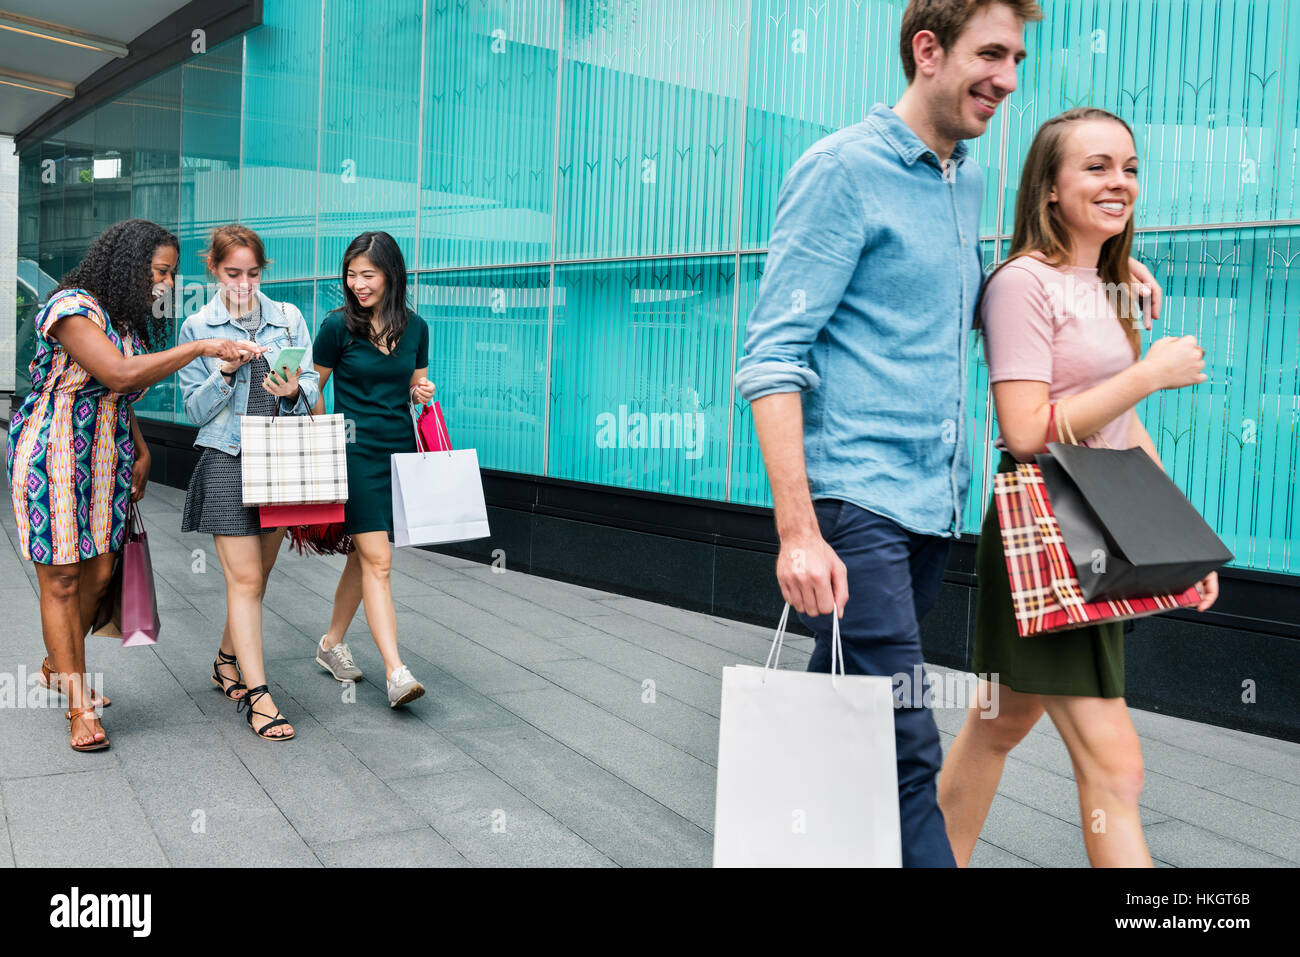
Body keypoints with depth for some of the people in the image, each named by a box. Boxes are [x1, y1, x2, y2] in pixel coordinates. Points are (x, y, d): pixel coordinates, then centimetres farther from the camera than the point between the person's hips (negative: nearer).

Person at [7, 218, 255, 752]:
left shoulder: (130, 321, 12)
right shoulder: (73, 308, -15)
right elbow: (119, 374, -28)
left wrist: (141, 452, 10)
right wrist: (199, 348, -27)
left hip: (104, 457, 8)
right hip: (52, 455, -8)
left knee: (98, 571, 10)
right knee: (61, 579, -2)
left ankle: (57, 666, 33)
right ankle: (79, 707, 4)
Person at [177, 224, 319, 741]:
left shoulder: (289, 318, 8)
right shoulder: (198, 327, 3)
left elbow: (312, 389, 6)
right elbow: (196, 409, -1)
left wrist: (294, 390, -16)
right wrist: (226, 371, -16)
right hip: (227, 460, -3)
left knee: (257, 576, 12)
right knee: (245, 579, -8)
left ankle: (228, 660, 34)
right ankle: (257, 694, -4)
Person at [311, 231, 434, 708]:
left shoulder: (414, 327, 6)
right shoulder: (338, 325, -5)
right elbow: (313, 388, 3)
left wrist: (423, 392, -4)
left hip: (399, 451, 5)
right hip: (356, 450, -4)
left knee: (362, 557, 14)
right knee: (377, 562, -11)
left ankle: (332, 643, 32)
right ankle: (396, 673, -12)